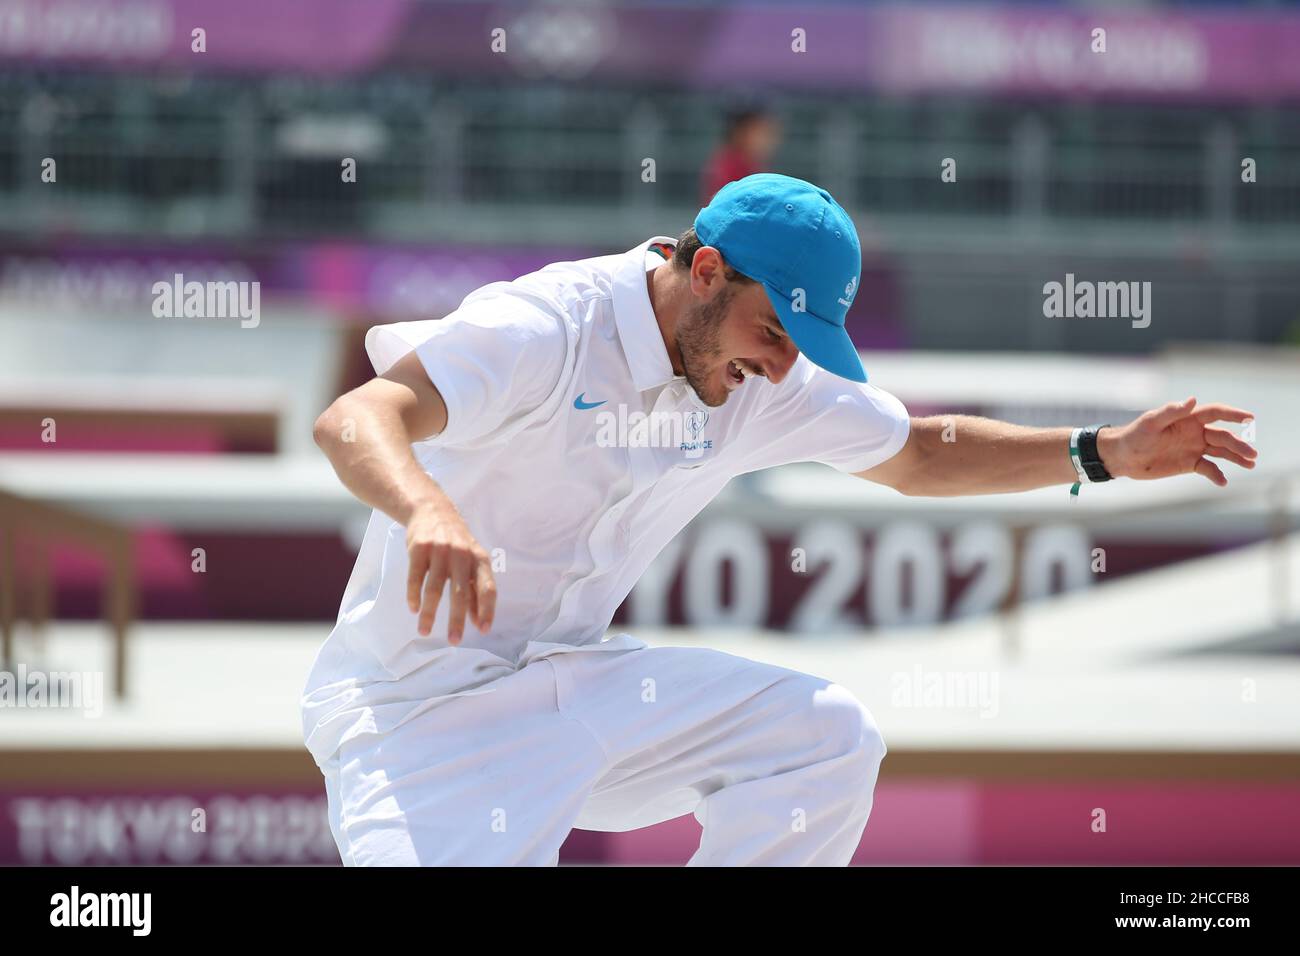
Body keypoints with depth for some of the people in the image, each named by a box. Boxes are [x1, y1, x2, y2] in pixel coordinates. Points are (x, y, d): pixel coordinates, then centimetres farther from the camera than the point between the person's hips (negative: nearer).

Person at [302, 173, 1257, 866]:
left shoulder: (768, 381, 3)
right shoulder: (549, 328, -22)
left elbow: (918, 455, 19)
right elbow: (353, 421, -36)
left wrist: (1105, 453, 8)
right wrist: (427, 509, -58)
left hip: (570, 685, 8)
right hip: (418, 701, -8)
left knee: (828, 736, -2)